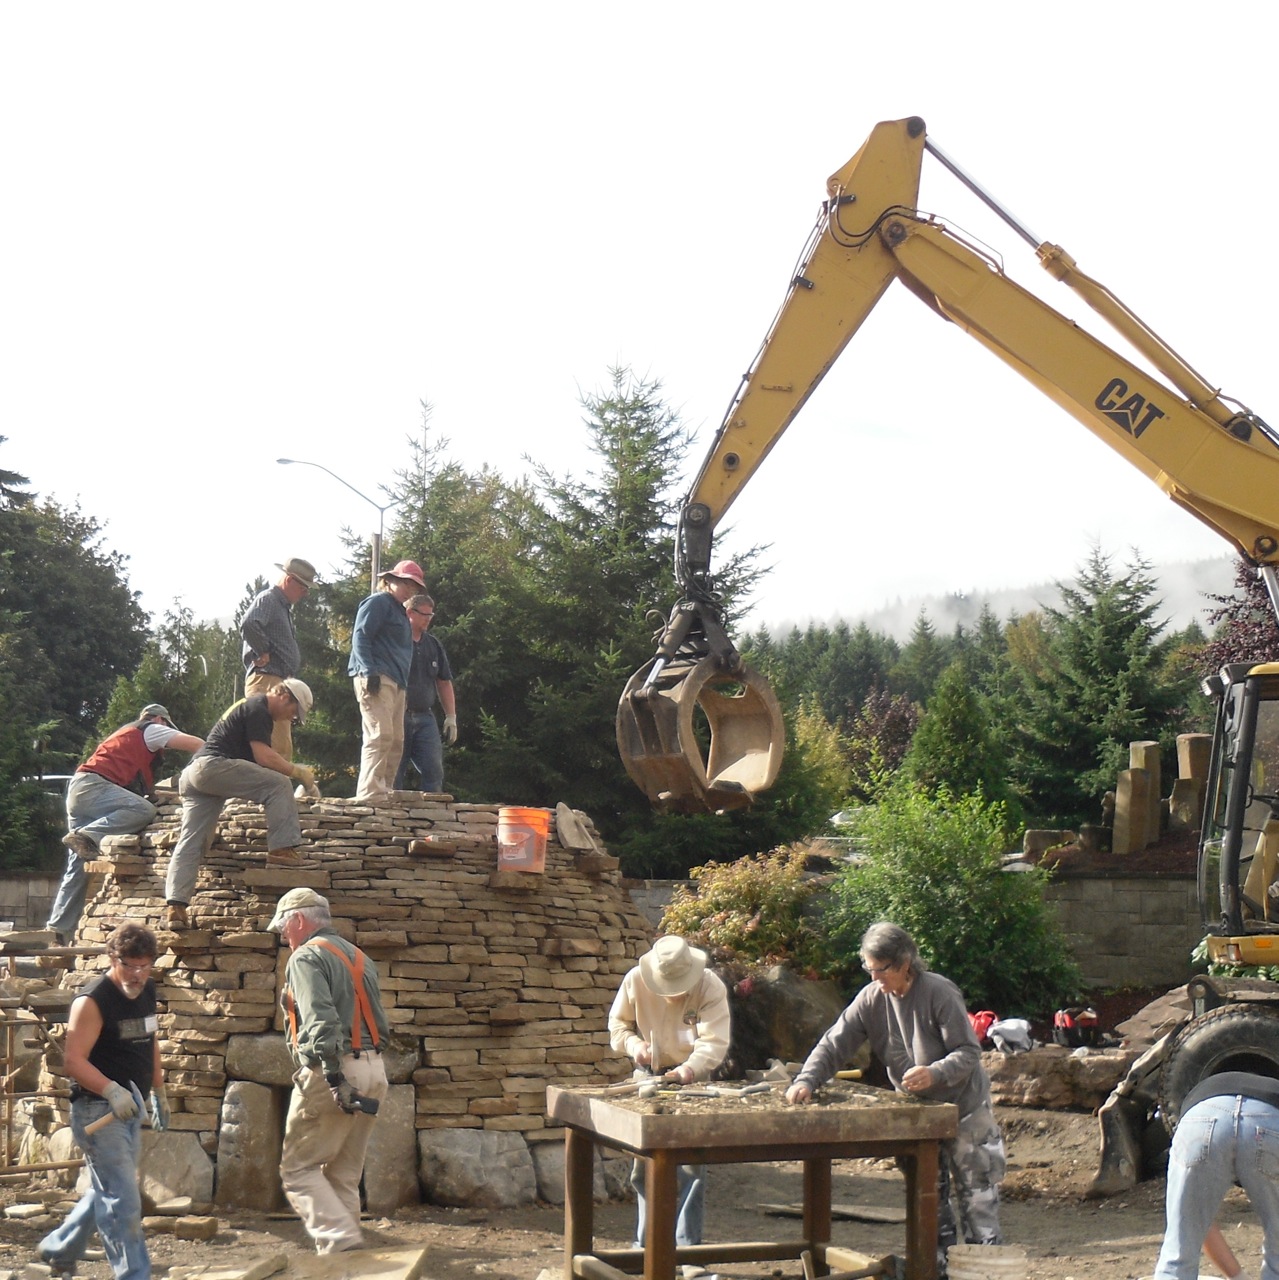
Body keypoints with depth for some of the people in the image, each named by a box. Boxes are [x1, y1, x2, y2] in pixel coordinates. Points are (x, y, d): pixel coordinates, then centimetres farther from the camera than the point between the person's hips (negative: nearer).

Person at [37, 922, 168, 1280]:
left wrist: (159, 1093, 24)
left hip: (130, 1109, 9)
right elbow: (74, 1062, -23)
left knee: (106, 1191, 20)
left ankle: (58, 1248, 39)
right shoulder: (92, 1002, -17)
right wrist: (111, 1091, -36)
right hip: (97, 1111, -9)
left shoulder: (146, 992, 8)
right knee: (123, 1200, -9)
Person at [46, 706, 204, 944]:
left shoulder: (127, 733, 34)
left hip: (78, 790, 9)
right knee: (144, 810, -28)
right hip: (92, 785, -9)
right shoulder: (150, 730, 9)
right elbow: (197, 744, 3)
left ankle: (59, 931, 0)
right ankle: (87, 836, -33)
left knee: (78, 867, 5)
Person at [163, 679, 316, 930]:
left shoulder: (252, 707, 28)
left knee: (189, 843, 1)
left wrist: (294, 770, 24)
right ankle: (281, 850, -12)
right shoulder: (257, 709, -4)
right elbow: (264, 757, -12)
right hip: (213, 766, -11)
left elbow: (262, 757, 32)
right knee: (278, 785, -10)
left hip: (192, 775, 11)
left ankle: (175, 907, -7)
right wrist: (298, 772, -2)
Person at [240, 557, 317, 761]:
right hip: (266, 682, -10)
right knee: (275, 746, -16)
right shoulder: (268, 599, -7)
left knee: (283, 748, 11)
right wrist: (262, 653, -18)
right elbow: (248, 624, -27)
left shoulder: (284, 606, 23)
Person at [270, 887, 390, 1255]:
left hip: (329, 1073, -8)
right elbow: (380, 1023, 17)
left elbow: (321, 1021, -20)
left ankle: (340, 1241, -18)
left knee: (298, 1168, -3)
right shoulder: (359, 958, 20)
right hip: (373, 1070, 8)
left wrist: (334, 1078, -25)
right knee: (344, 1173, 14)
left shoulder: (307, 957, -7)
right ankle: (345, 1244, 12)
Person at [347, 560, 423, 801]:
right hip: (376, 679, -10)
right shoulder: (378, 602, 0)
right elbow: (360, 636, -10)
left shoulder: (399, 610, 27)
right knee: (380, 735, -18)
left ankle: (384, 791, 10)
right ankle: (370, 792, -21)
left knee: (395, 740, 7)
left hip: (395, 682, 10)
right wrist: (370, 672, -21)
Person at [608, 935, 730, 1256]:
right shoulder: (635, 981, -14)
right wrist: (633, 1044, -21)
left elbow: (714, 1041, -28)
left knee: (691, 1167, -6)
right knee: (644, 1166, 9)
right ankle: (646, 1244, 20)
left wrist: (690, 1068, -46)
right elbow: (617, 1023, 1)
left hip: (692, 1080, -3)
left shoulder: (711, 988, -21)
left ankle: (688, 1247, 0)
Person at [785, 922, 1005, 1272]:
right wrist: (806, 1080, -25)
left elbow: (969, 1052, -20)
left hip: (963, 1104, -5)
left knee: (976, 1190, 0)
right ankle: (939, 1265, 19)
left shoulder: (939, 993, -22)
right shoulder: (871, 998, -8)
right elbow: (834, 1044, -9)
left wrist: (935, 1073, -38)